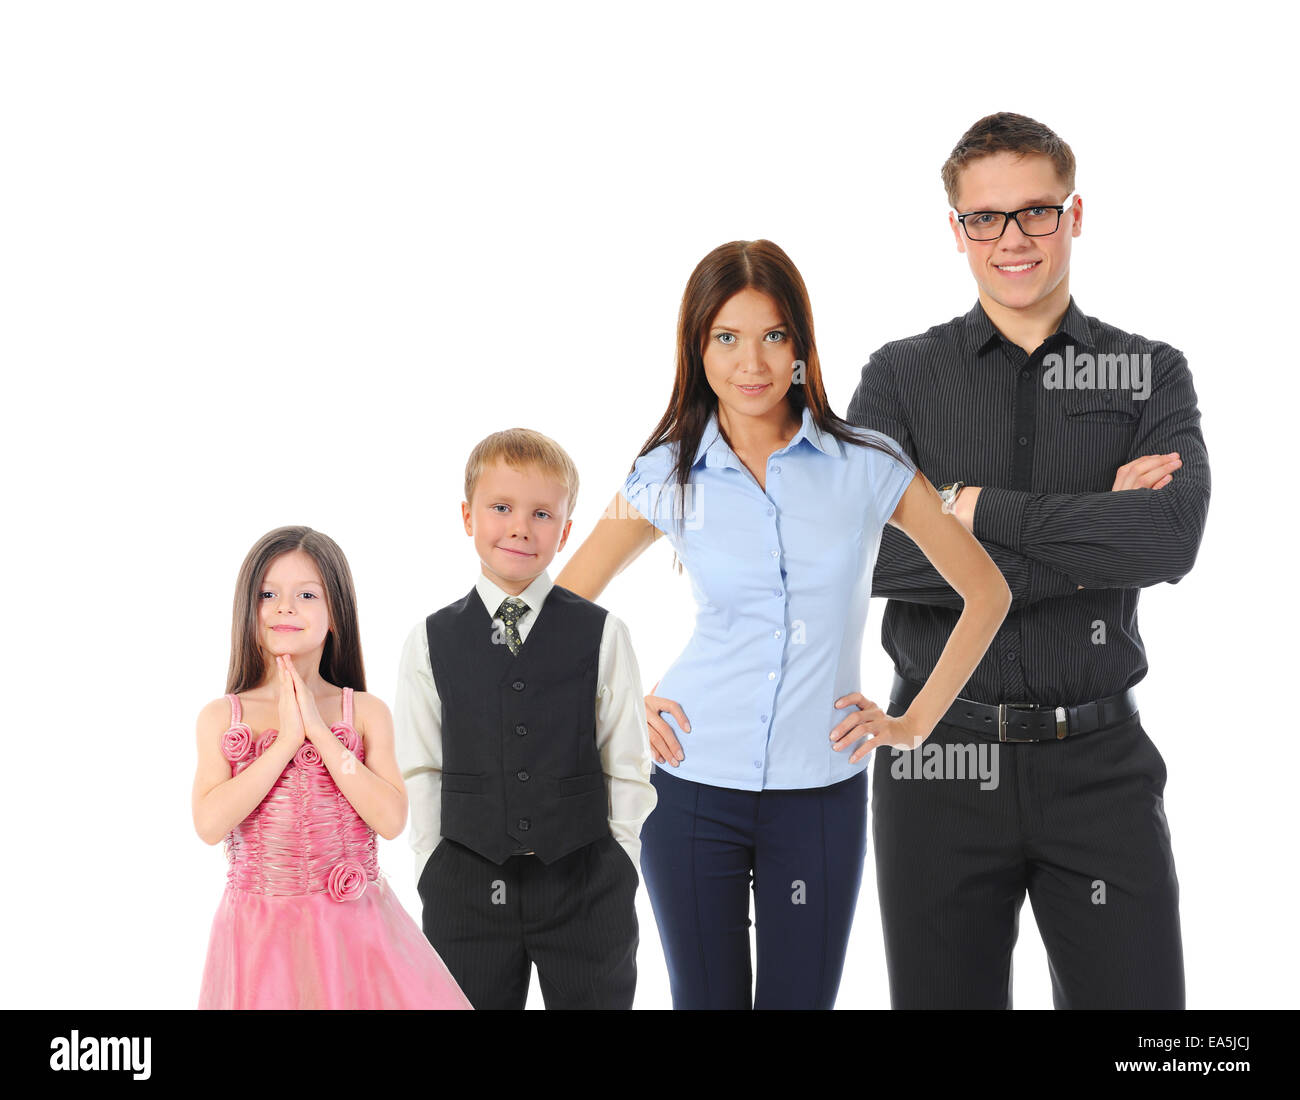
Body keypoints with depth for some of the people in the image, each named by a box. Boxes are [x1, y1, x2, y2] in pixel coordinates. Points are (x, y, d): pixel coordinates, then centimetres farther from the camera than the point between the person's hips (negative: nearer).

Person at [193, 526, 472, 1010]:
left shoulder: (366, 712, 0)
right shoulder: (221, 717, 2)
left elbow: (390, 819, -12)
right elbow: (210, 823, -12)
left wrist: (319, 730, -13)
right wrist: (287, 739, -14)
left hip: (352, 927, 0)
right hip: (259, 928, 0)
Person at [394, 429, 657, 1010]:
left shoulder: (602, 636, 0)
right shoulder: (430, 641, 3)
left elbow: (627, 770, 2)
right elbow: (420, 772, 5)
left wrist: (616, 871, -1)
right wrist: (435, 875, 1)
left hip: (583, 881, 0)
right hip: (467, 888, 1)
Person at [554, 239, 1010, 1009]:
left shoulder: (868, 467, -2)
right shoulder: (669, 476, 1)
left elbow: (986, 592, 6)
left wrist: (914, 724, 2)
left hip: (822, 796, 0)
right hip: (693, 788, 1)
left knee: (801, 999, 5)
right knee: (708, 999, 9)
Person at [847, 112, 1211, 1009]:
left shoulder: (1151, 373, 6)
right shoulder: (901, 378, 4)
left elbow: (1172, 536, -14)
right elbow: (859, 547, -14)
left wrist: (981, 510, -14)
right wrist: (1095, 536, -14)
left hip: (1100, 763, 0)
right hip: (940, 763, 0)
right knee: (943, 993, 10)